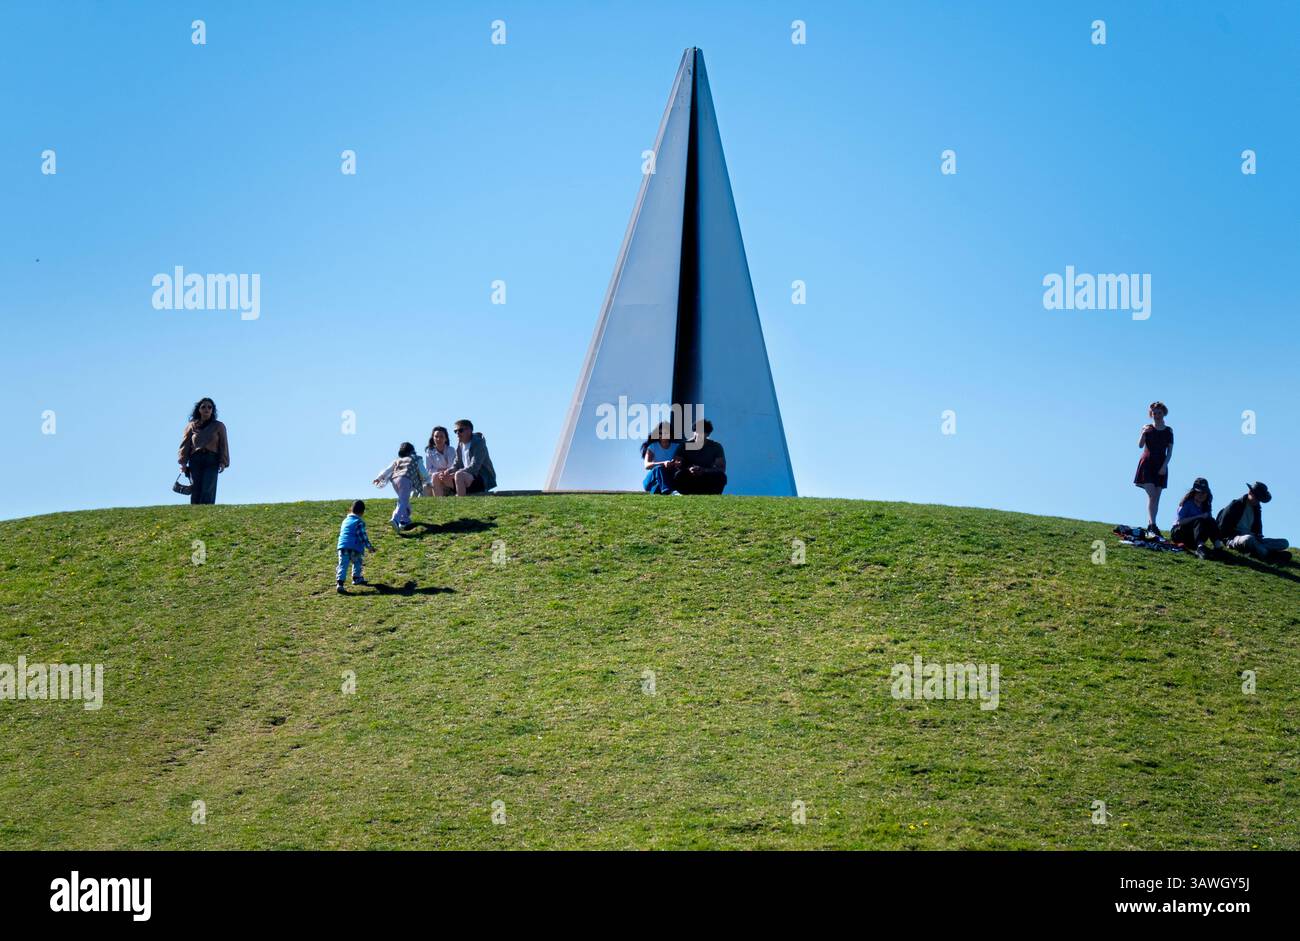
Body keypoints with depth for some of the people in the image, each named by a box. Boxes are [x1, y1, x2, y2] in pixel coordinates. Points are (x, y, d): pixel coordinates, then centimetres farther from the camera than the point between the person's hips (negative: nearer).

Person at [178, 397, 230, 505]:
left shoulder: (219, 426, 14)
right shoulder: (192, 426, 15)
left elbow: (223, 445, 8)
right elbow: (185, 444, 10)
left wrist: (223, 462, -4)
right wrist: (183, 462, -1)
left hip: (212, 461, -1)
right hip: (195, 460, 1)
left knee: (207, 491, -15)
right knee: (195, 491, -8)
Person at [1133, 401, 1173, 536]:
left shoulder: (1168, 431, 8)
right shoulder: (1147, 428, 5)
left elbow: (1170, 451, 5)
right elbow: (1140, 445, -4)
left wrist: (1164, 465, -7)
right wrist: (1143, 433, -20)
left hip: (1160, 466, 2)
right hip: (1147, 464, -2)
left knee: (1156, 497, 1)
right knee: (1152, 495, -14)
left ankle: (1150, 525, 3)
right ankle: (1152, 524, -22)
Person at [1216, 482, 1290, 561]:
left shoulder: (1256, 509, 18)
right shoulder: (1235, 506, -3)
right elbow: (1223, 528, -7)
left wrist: (1258, 536, 0)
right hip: (1234, 539, -7)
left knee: (1284, 543, -10)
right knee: (1248, 539, -45)